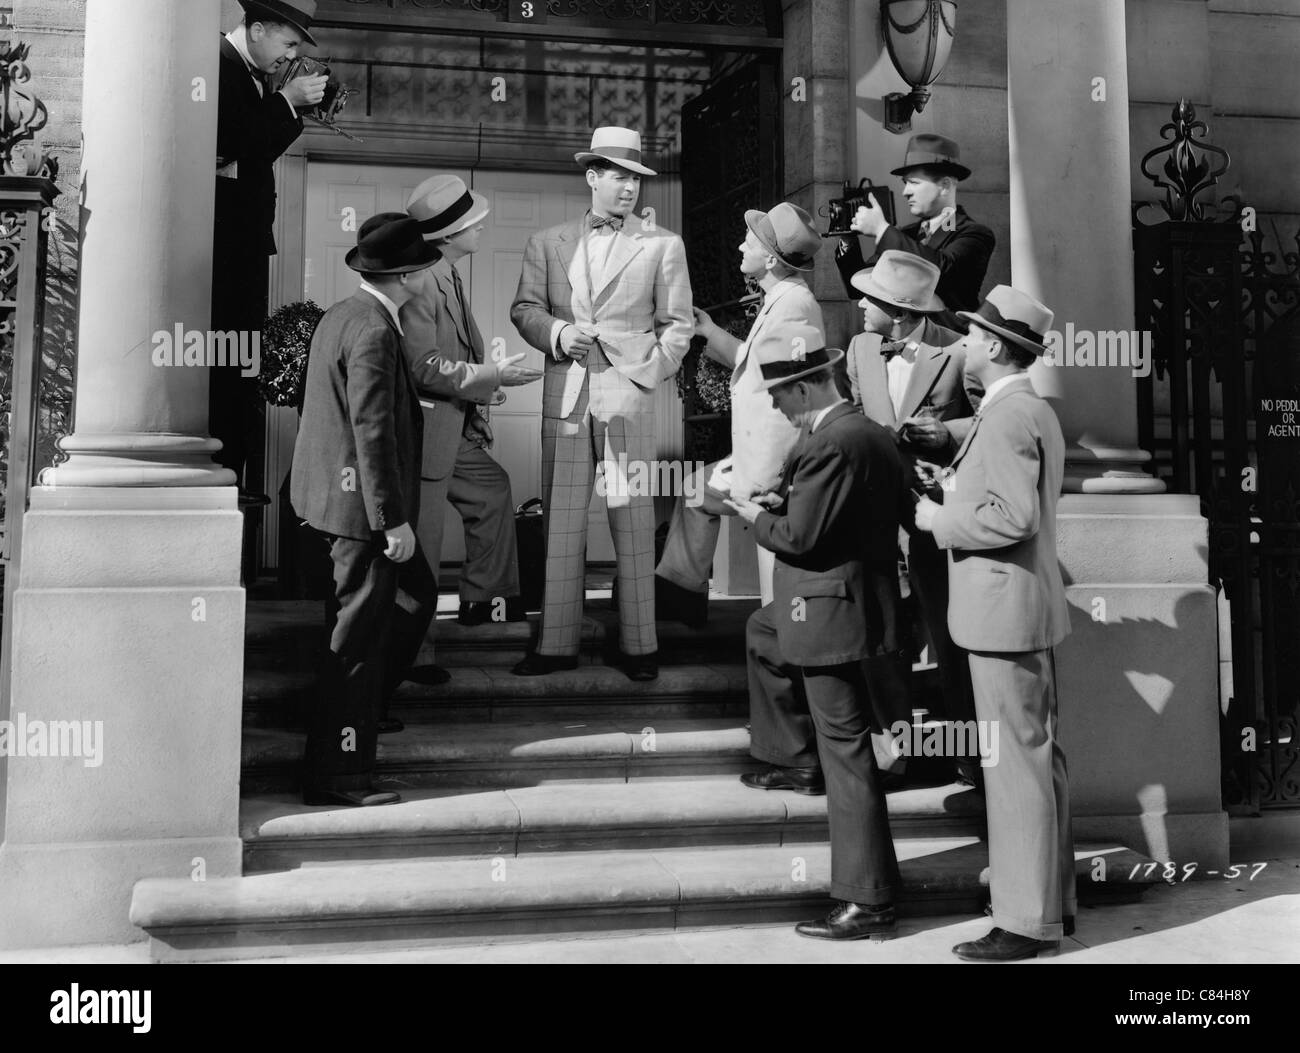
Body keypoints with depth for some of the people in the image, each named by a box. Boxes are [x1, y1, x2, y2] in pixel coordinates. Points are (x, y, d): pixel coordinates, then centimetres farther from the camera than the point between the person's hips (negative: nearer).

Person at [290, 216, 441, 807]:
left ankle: (359, 709, 30)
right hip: (364, 504, -10)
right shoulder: (373, 332, -19)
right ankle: (337, 775, 8)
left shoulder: (340, 316, 12)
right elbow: (372, 431, -23)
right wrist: (393, 519, -20)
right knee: (359, 634, -2)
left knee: (415, 598, 21)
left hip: (337, 496, 10)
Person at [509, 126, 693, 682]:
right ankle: (556, 643, 11)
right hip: (564, 395, 2)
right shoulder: (547, 242, 14)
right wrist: (558, 333, -8)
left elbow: (677, 324, 5)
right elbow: (524, 308, 12)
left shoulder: (662, 245, 9)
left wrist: (644, 377, -7)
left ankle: (639, 645, 6)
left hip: (628, 395, -2)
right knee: (560, 521, 3)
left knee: (633, 521, -2)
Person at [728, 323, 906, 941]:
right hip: (844, 602, 10)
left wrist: (756, 516, -4)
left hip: (832, 611, -10)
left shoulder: (828, 445, -21)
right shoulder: (870, 432, 9)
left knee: (845, 750, -5)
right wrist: (779, 501, 7)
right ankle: (797, 762, 40)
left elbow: (800, 536, -23)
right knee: (762, 634, 33)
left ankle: (867, 903, 3)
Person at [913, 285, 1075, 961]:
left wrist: (941, 519, -12)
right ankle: (1053, 898, 27)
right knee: (1039, 757, 16)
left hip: (1004, 610, -11)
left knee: (1016, 763, -4)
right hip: (1028, 607, 11)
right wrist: (953, 485, 14)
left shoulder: (1007, 415, -17)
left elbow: (1014, 518, -25)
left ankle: (1028, 920, 5)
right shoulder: (1034, 410, 15)